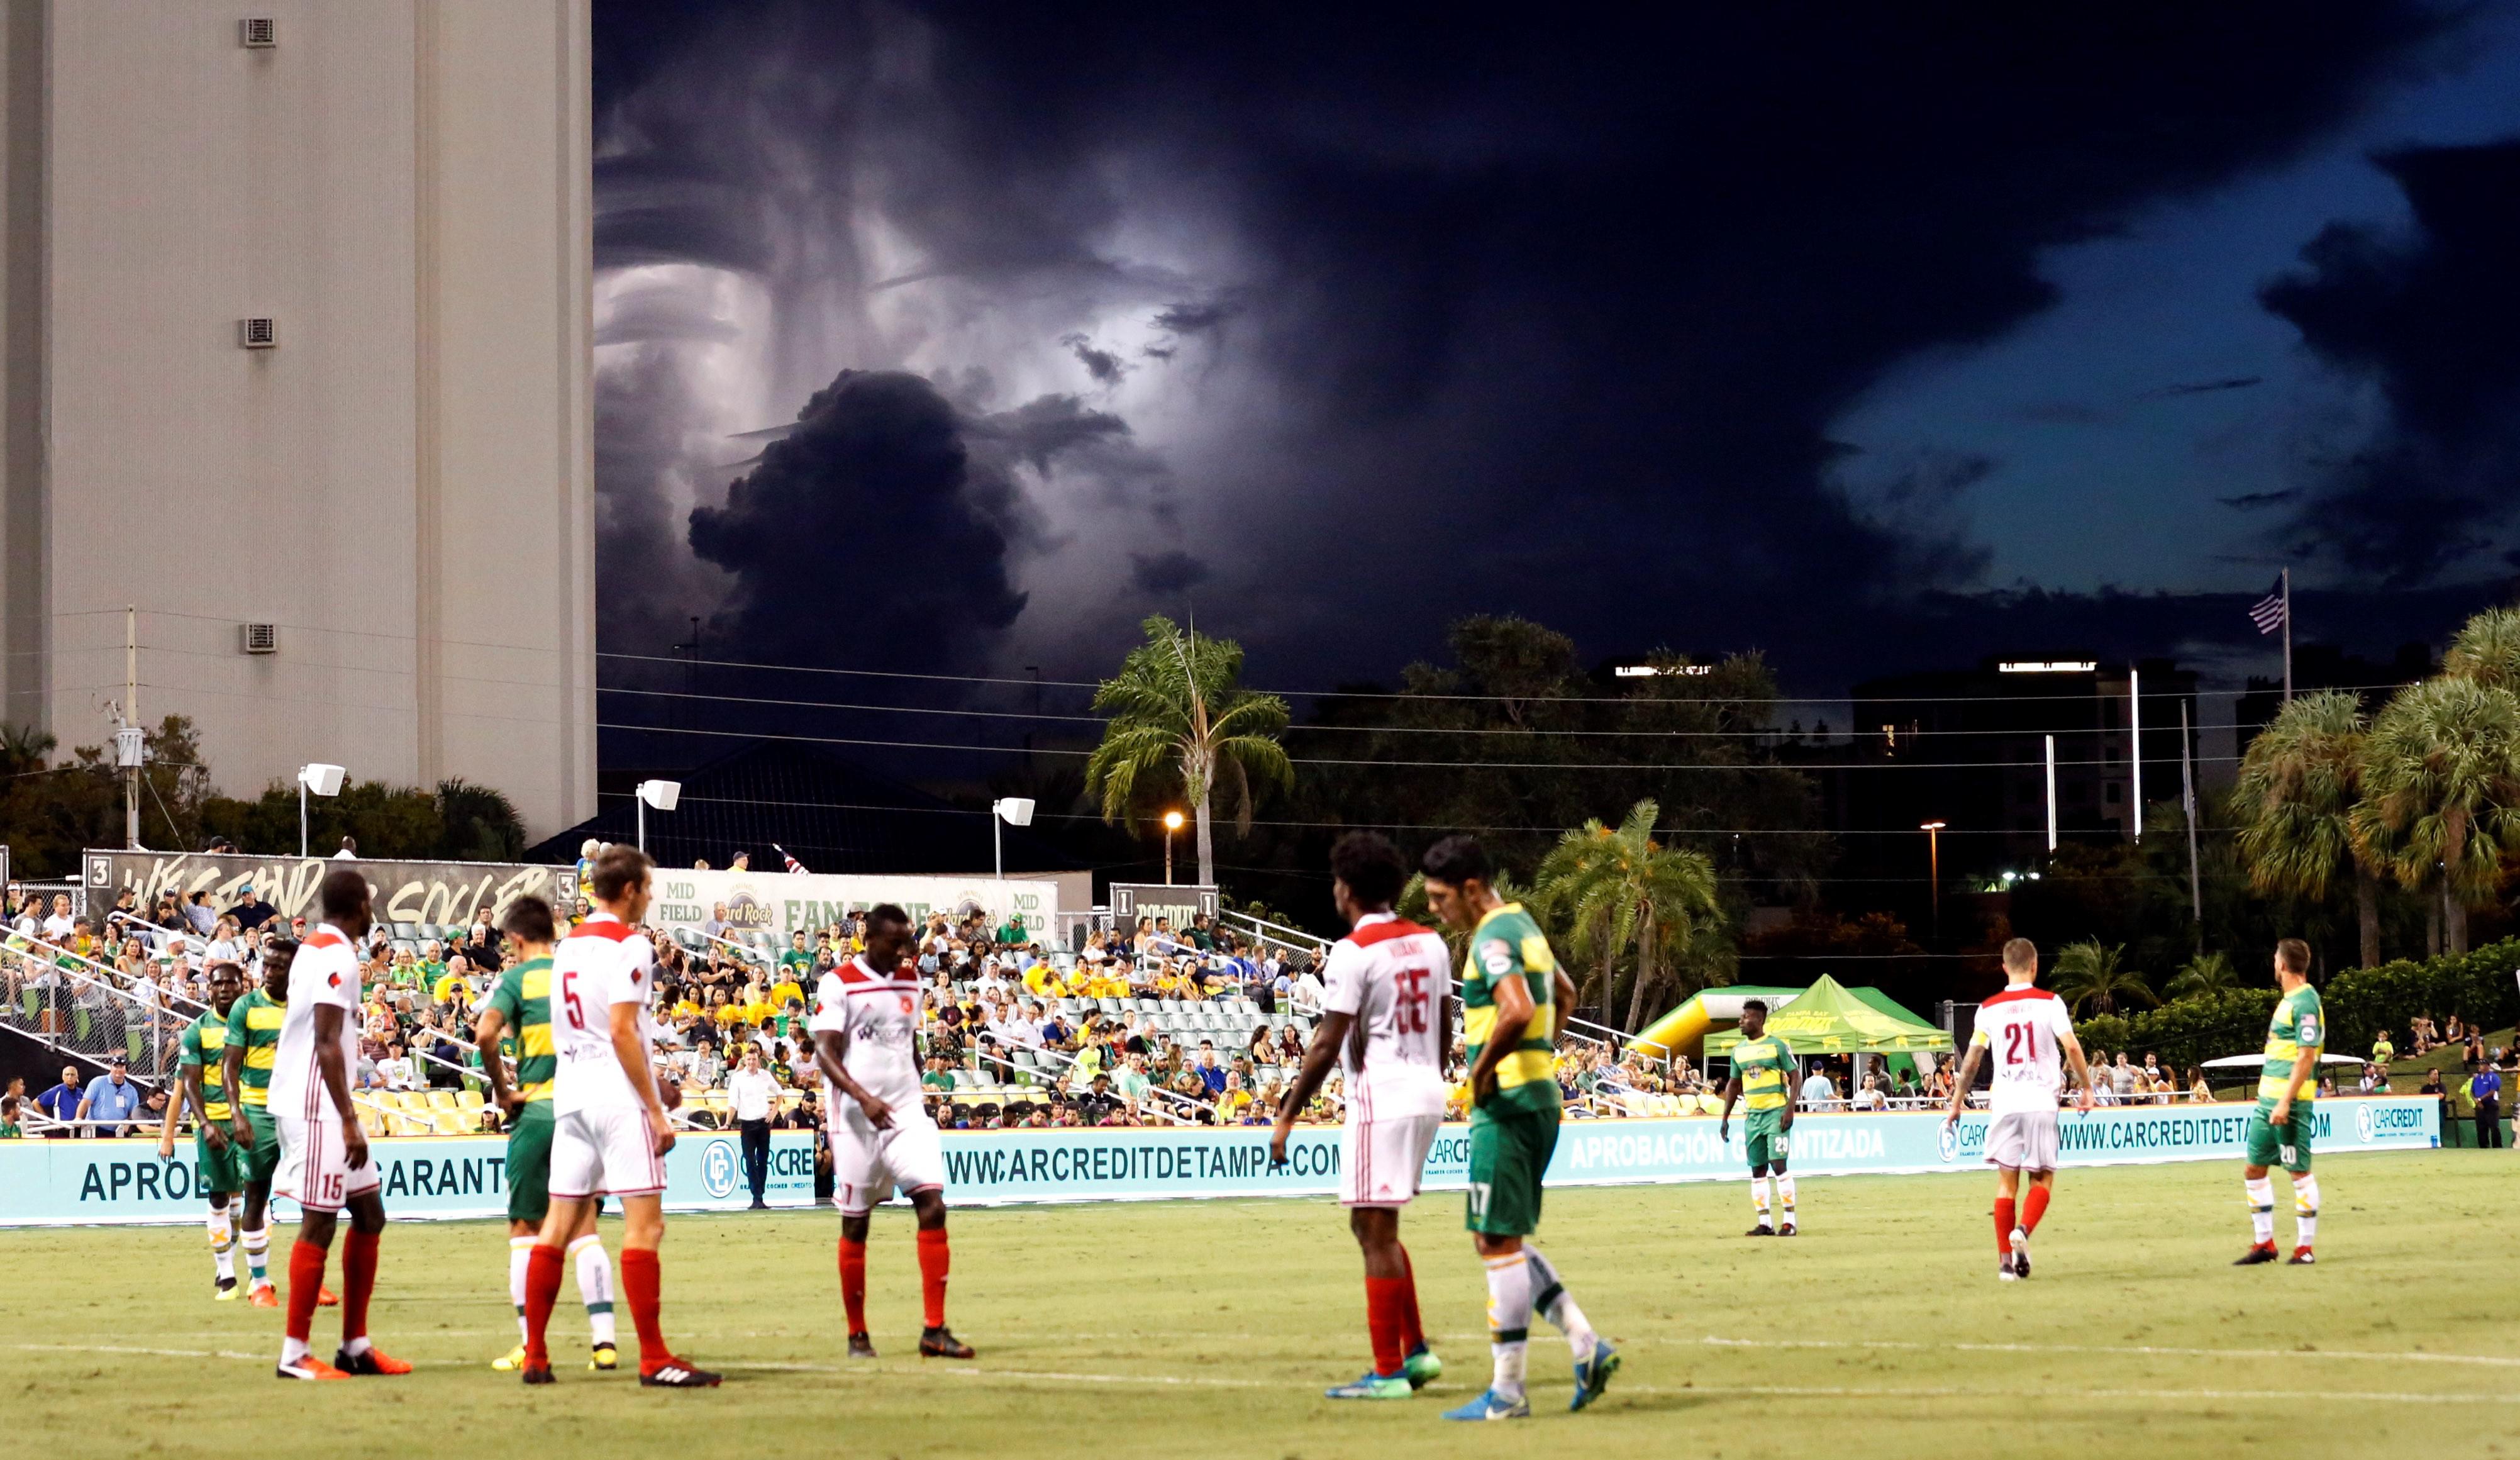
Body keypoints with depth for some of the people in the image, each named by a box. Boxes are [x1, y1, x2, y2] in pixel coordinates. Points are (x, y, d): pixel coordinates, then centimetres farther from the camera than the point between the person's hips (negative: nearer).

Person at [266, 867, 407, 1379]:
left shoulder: (313, 948, 16)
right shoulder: (337, 956, -14)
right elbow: (326, 1043, -21)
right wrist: (349, 1121, -21)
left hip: (313, 1103, 10)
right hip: (317, 1106, -10)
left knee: (369, 1214, 12)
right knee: (319, 1223, -7)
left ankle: (355, 1345, 15)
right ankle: (295, 1354, -4)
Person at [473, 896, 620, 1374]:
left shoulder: (516, 979, -3)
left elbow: (485, 1034, -19)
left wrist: (501, 1089, -7)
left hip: (535, 1113, -3)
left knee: (525, 1229, 6)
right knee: (583, 1228, 7)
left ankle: (530, 1346, 3)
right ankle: (605, 1340, -3)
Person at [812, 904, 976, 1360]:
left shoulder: (911, 980, 11)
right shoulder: (838, 984, -7)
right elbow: (826, 1052, -13)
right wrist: (863, 1097, -26)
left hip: (906, 1113, 4)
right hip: (858, 1117, -4)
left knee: (932, 1205, -11)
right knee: (855, 1223, 4)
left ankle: (935, 1331, -11)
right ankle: (857, 1334, 16)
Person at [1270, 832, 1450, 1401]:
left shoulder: (1353, 951, -12)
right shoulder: (1430, 943, 10)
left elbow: (1327, 1045, -15)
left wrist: (1287, 1116, -10)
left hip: (1381, 1099, -8)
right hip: (1427, 1093, 8)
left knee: (1376, 1231, -4)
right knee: (1374, 1226, 18)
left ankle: (1389, 1372, -3)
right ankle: (1416, 1351, 17)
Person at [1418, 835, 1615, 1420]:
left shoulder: (1493, 939, -15)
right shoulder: (1524, 926, 16)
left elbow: (1519, 1010, -32)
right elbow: (1564, 992, 32)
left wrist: (1483, 1069, -19)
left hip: (1506, 1103, -10)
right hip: (1540, 1093, 10)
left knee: (1498, 1242, -5)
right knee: (1506, 1241, 14)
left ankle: (1507, 1392, -3)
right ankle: (1586, 1345, 8)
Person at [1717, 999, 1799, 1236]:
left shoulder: (1776, 1045, -6)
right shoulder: (1739, 1050, 11)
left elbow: (1794, 1077, -6)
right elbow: (1733, 1084, 18)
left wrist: (1790, 1109, -16)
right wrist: (1725, 1119, 14)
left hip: (1776, 1112, -6)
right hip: (1752, 1116, 6)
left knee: (1778, 1164, -11)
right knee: (1757, 1170, 4)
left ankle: (1789, 1221, -6)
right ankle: (1765, 1223, 7)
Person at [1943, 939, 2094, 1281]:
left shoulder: (1989, 1009, 6)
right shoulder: (2049, 1003, -1)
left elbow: (1971, 1061, 8)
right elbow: (2072, 1047, -12)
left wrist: (1957, 1104, 17)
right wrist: (2087, 1088, -1)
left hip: (2004, 1102, 2)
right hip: (2041, 1102, -2)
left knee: (2006, 1181, 6)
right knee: (2043, 1178, 9)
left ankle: (2006, 1261, 1)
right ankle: (2023, 1230, -18)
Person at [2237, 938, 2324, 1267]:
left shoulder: (2305, 1003, -13)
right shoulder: (2288, 1000, 16)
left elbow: (2306, 1057, -19)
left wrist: (2285, 1101, -22)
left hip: (2289, 1101, -10)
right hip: (2267, 1099, 10)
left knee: (2300, 1172, -3)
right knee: (2253, 1169, 11)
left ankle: (2304, 1248, 3)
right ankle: (2264, 1244, 17)